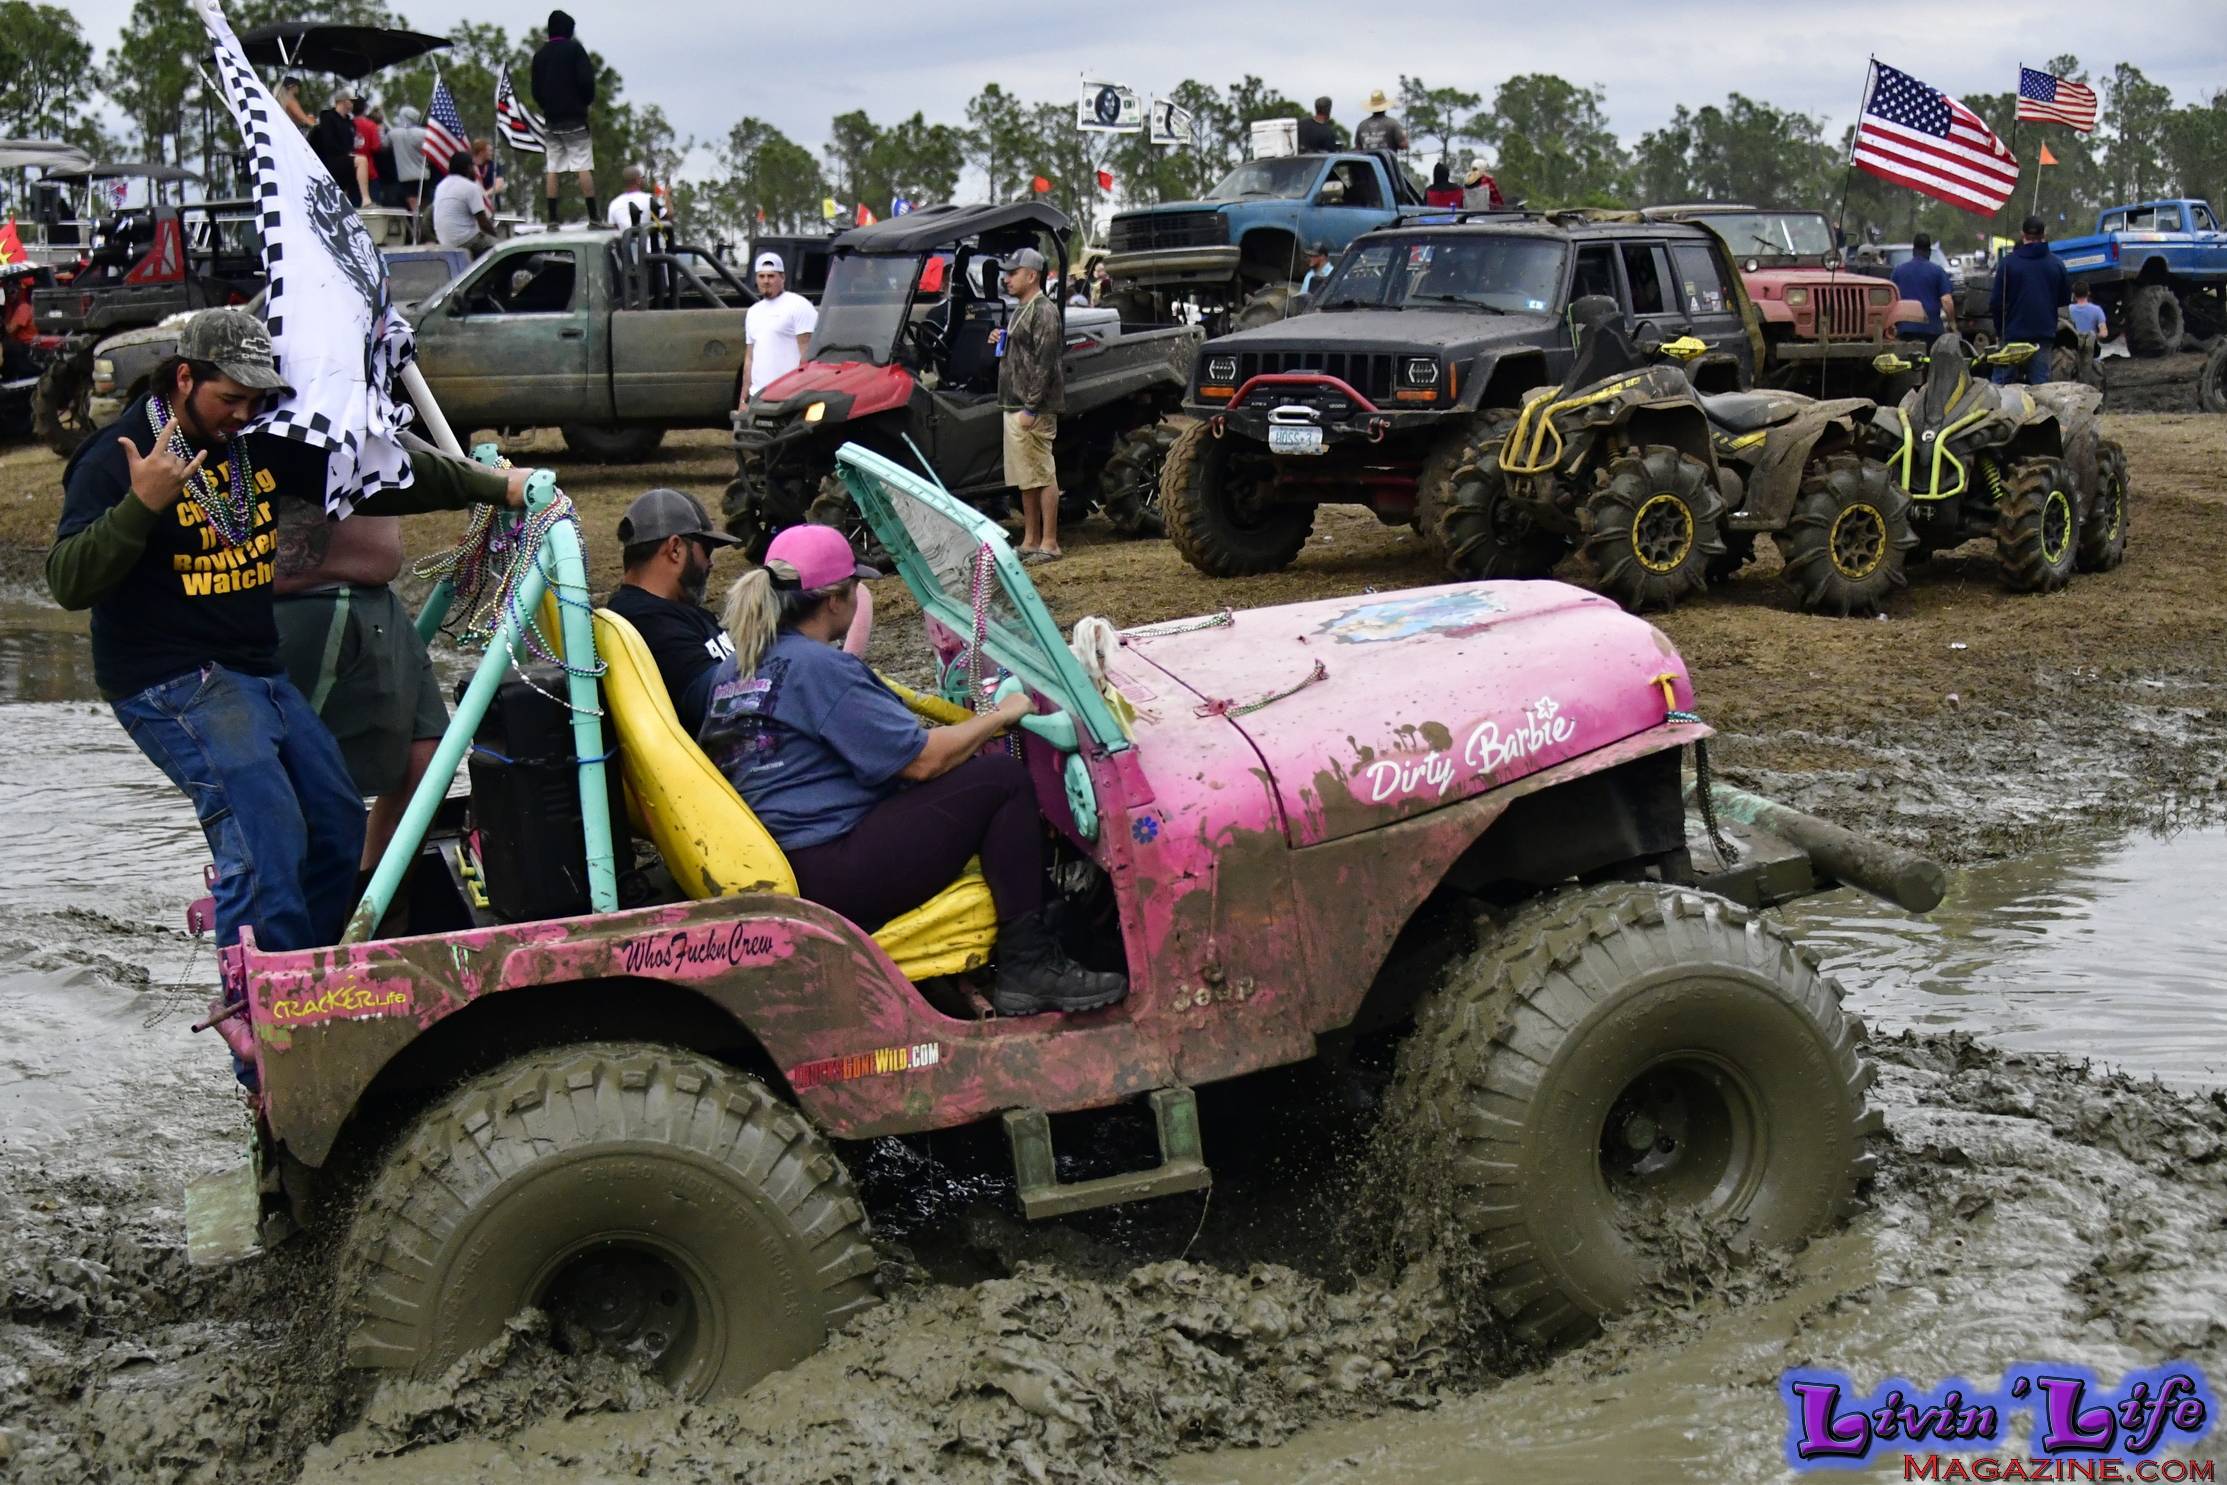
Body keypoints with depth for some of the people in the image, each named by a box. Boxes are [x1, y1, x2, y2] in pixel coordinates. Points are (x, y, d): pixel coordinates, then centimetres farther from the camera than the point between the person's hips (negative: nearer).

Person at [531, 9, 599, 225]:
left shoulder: (540, 54, 11)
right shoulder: (574, 49, -5)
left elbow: (536, 89, 11)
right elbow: (586, 81, -12)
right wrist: (587, 100, 5)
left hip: (551, 118, 5)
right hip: (574, 117, -5)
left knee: (553, 169, 5)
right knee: (583, 166, -6)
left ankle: (552, 218, 2)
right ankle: (593, 215, -10)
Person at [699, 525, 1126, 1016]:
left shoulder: (733, 671, 13)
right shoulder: (816, 667, -16)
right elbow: (923, 759, -16)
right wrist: (1001, 715, -1)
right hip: (830, 884, -10)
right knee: (1004, 782, -7)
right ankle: (1028, 967, -5)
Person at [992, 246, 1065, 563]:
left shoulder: (1044, 311, -12)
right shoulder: (1021, 310, 19)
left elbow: (1044, 361, -18)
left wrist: (1031, 408, -22)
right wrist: (1003, 341, 10)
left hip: (1033, 409, -10)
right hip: (1013, 406, 10)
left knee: (1043, 476, -6)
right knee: (1024, 478, 14)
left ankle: (1049, 544, -3)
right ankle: (1030, 541, 21)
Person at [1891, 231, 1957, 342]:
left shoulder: (1898, 270, 5)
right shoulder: (1937, 271, -2)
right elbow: (1946, 300, -8)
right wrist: (1952, 322, 5)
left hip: (1905, 328, 2)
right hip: (1931, 328, -2)